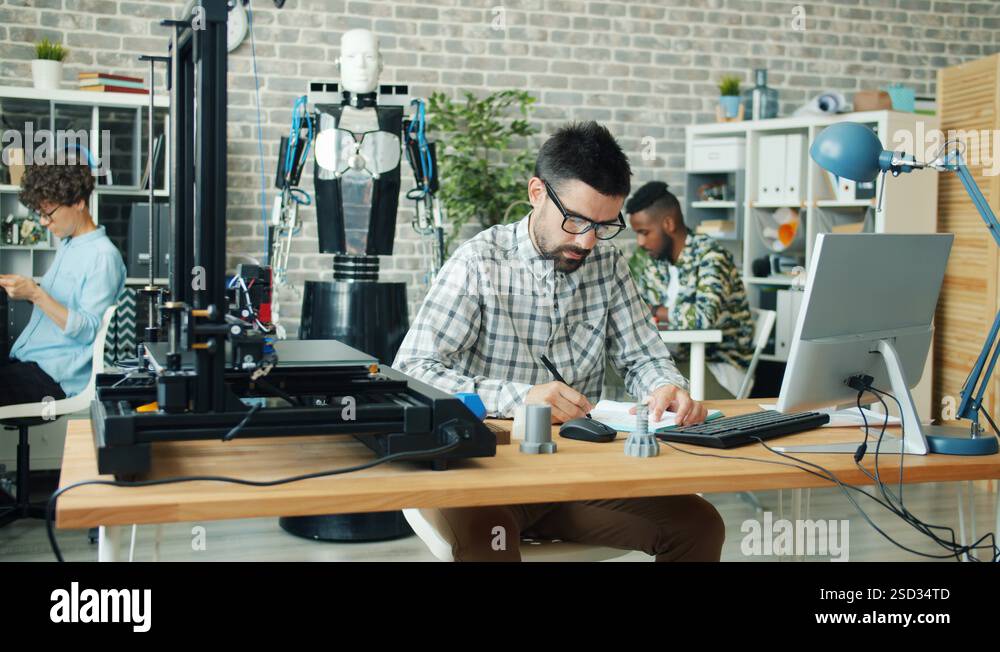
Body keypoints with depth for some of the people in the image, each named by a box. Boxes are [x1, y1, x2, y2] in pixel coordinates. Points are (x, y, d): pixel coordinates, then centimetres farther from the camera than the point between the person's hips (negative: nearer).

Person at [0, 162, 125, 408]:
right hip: (23, 360, 8)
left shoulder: (104, 256, -11)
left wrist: (35, 294, -20)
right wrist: (21, 288, 10)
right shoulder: (66, 245, 18)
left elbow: (88, 330, -15)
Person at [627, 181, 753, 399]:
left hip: (722, 365, -6)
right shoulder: (647, 258, 6)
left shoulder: (709, 255, -15)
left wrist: (656, 312, -16)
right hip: (679, 359, 6)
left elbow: (706, 315, -30)